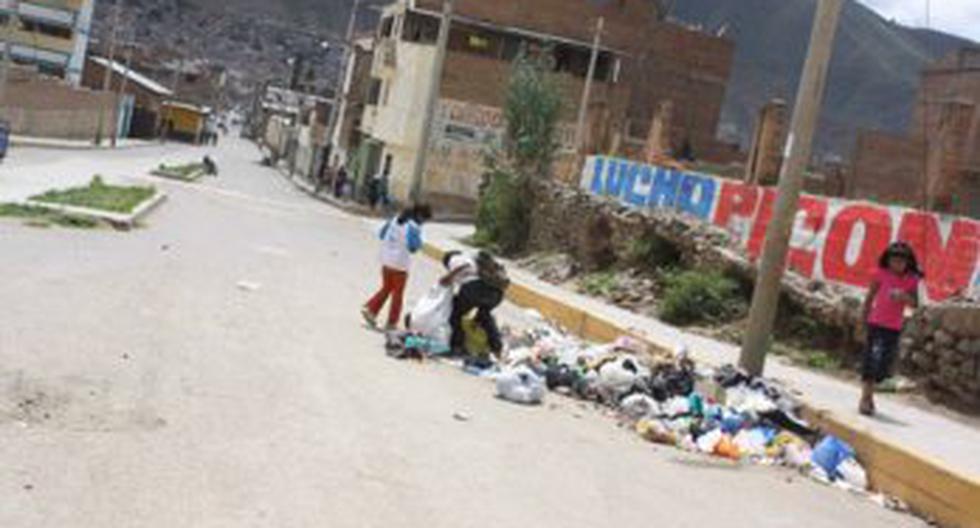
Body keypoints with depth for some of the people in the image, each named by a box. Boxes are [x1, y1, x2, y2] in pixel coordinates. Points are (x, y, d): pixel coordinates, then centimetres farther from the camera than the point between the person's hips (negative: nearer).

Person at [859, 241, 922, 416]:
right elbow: (870, 297, 2)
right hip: (876, 323, -3)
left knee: (884, 362, 8)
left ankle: (868, 394, 27)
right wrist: (864, 319, 4)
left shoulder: (911, 280, -2)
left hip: (894, 327, 3)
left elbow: (914, 303, -8)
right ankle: (865, 398, -2)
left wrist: (904, 297, -28)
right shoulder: (881, 274, -6)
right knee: (872, 358, -6)